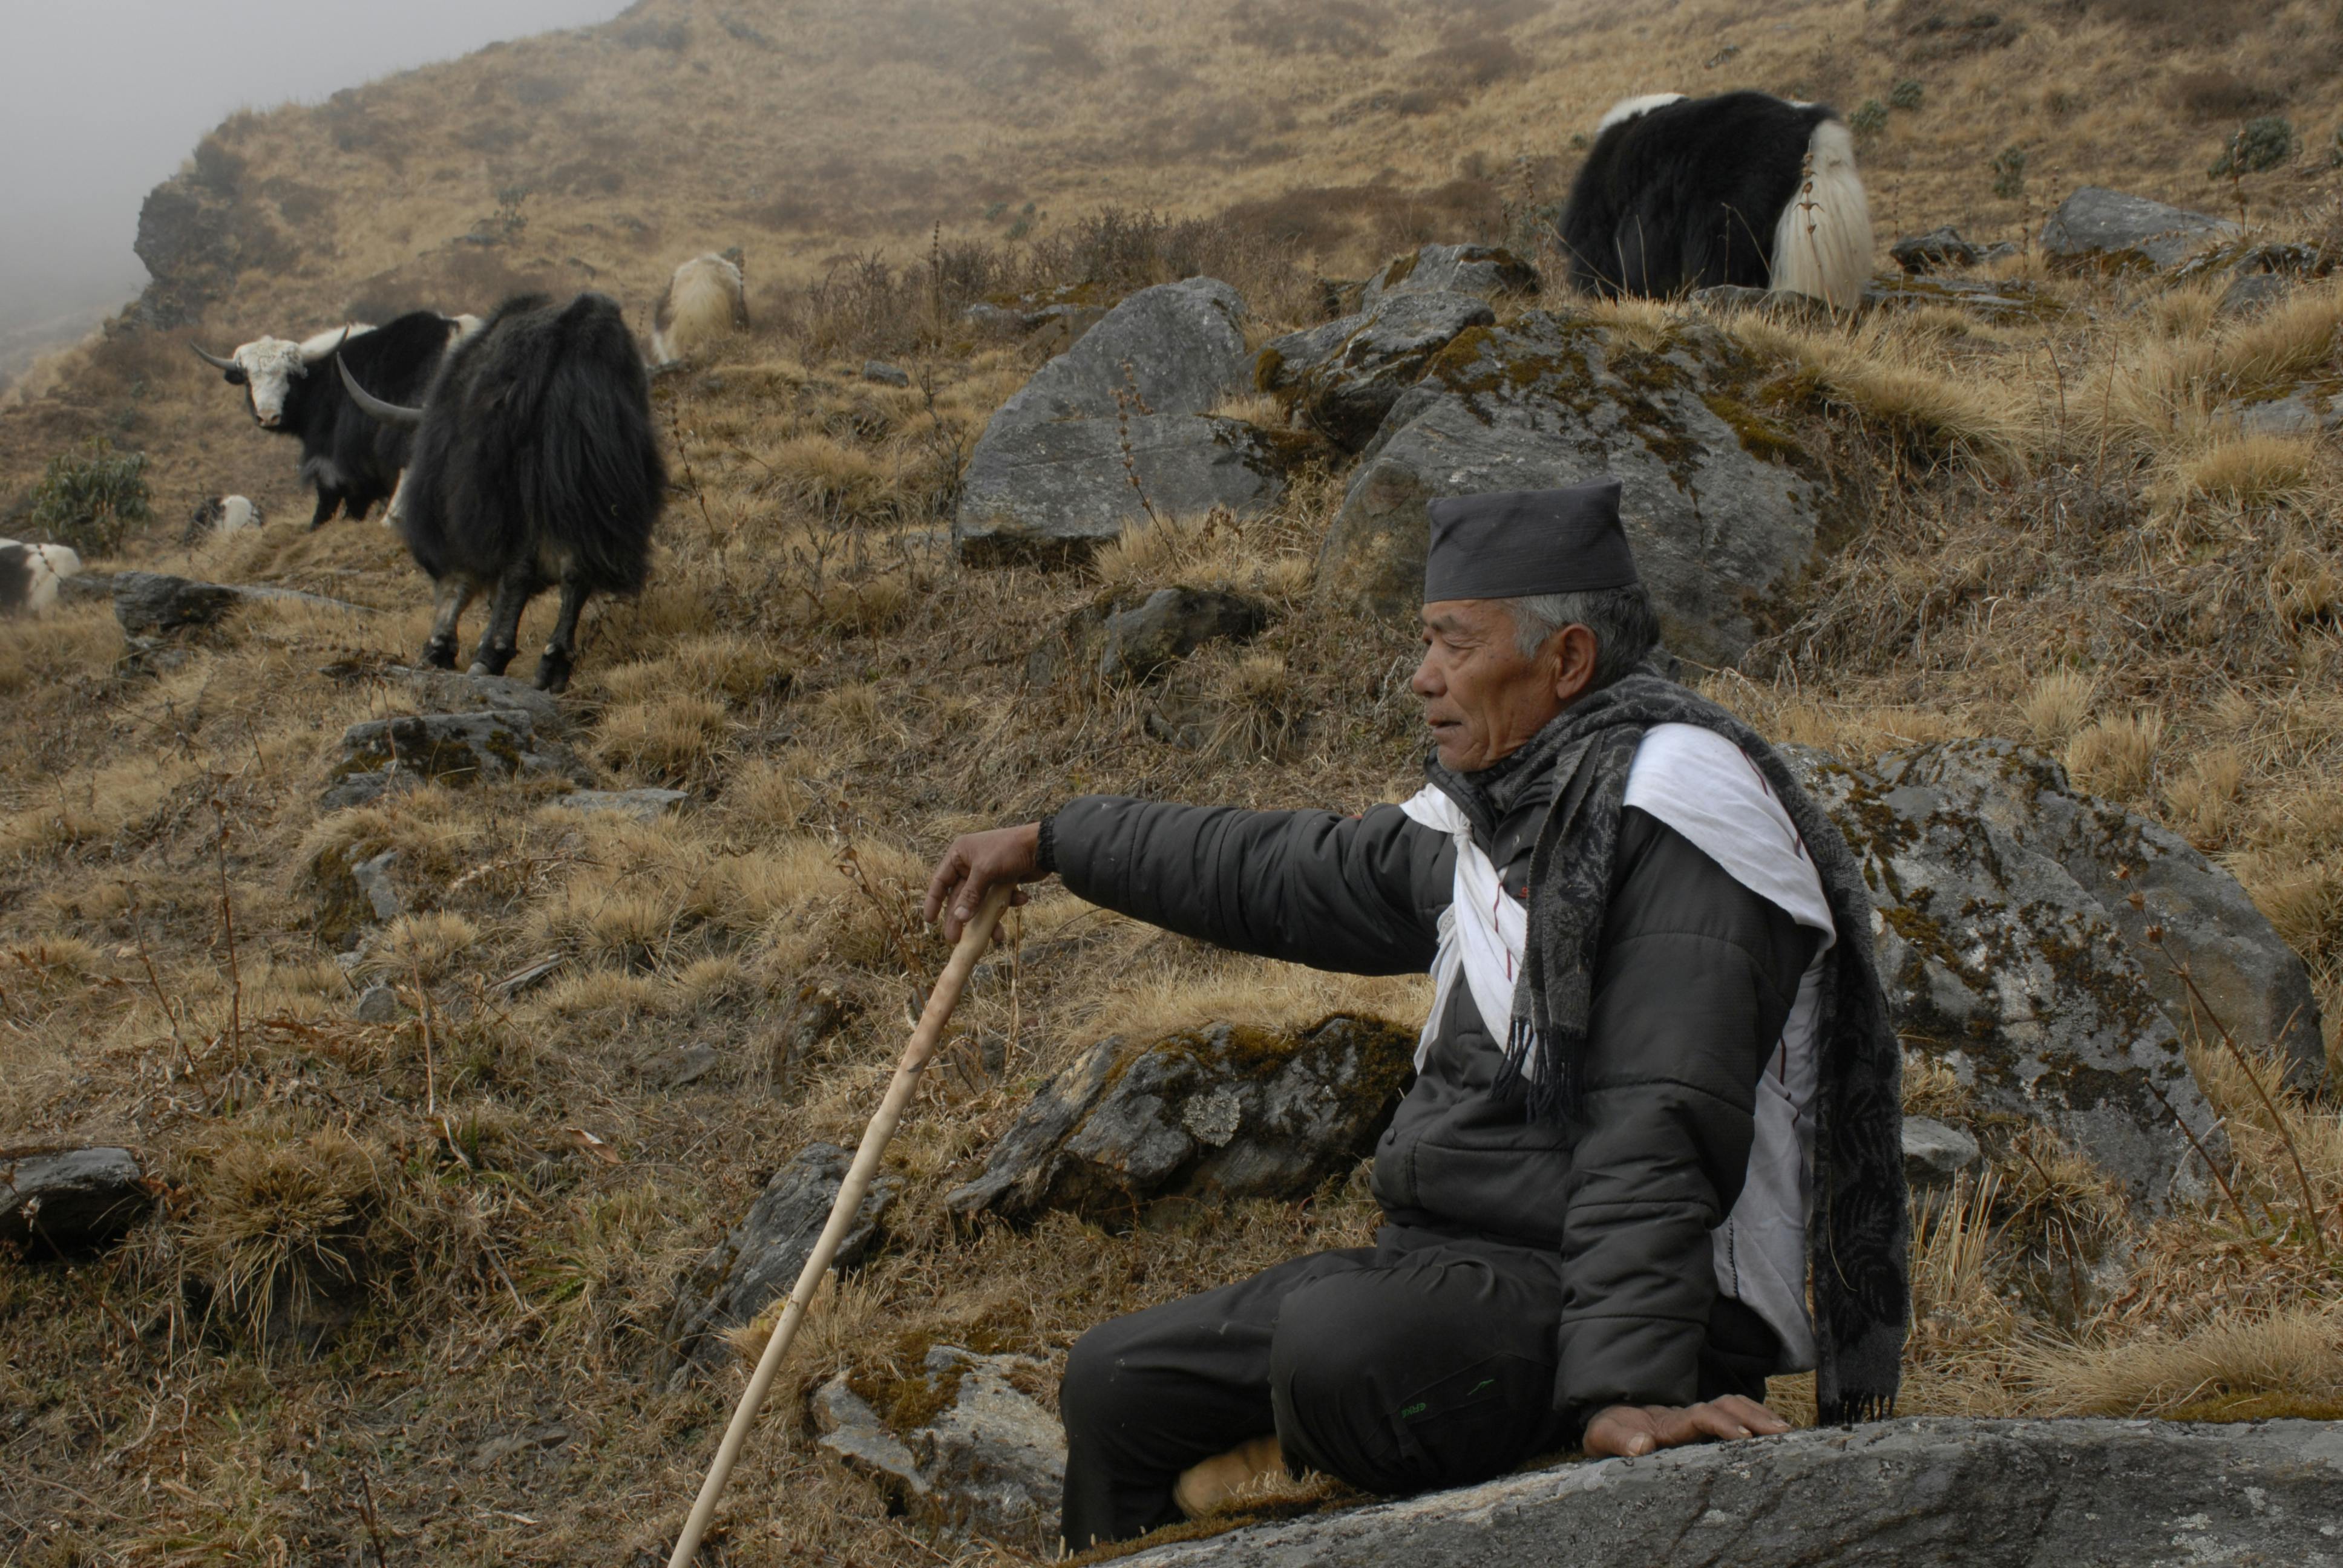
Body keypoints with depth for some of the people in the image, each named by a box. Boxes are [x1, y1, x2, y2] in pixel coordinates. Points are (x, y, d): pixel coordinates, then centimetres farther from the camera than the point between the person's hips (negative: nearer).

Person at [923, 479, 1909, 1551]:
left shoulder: (1670, 800, -16)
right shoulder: (1491, 814, 11)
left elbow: (1660, 1128, -25)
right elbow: (1282, 875, 26)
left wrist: (1626, 1386, -31)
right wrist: (1050, 844, 33)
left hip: (1607, 1302, -9)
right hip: (1467, 1265, 9)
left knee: (1338, 1346, -37)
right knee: (1115, 1385, 10)